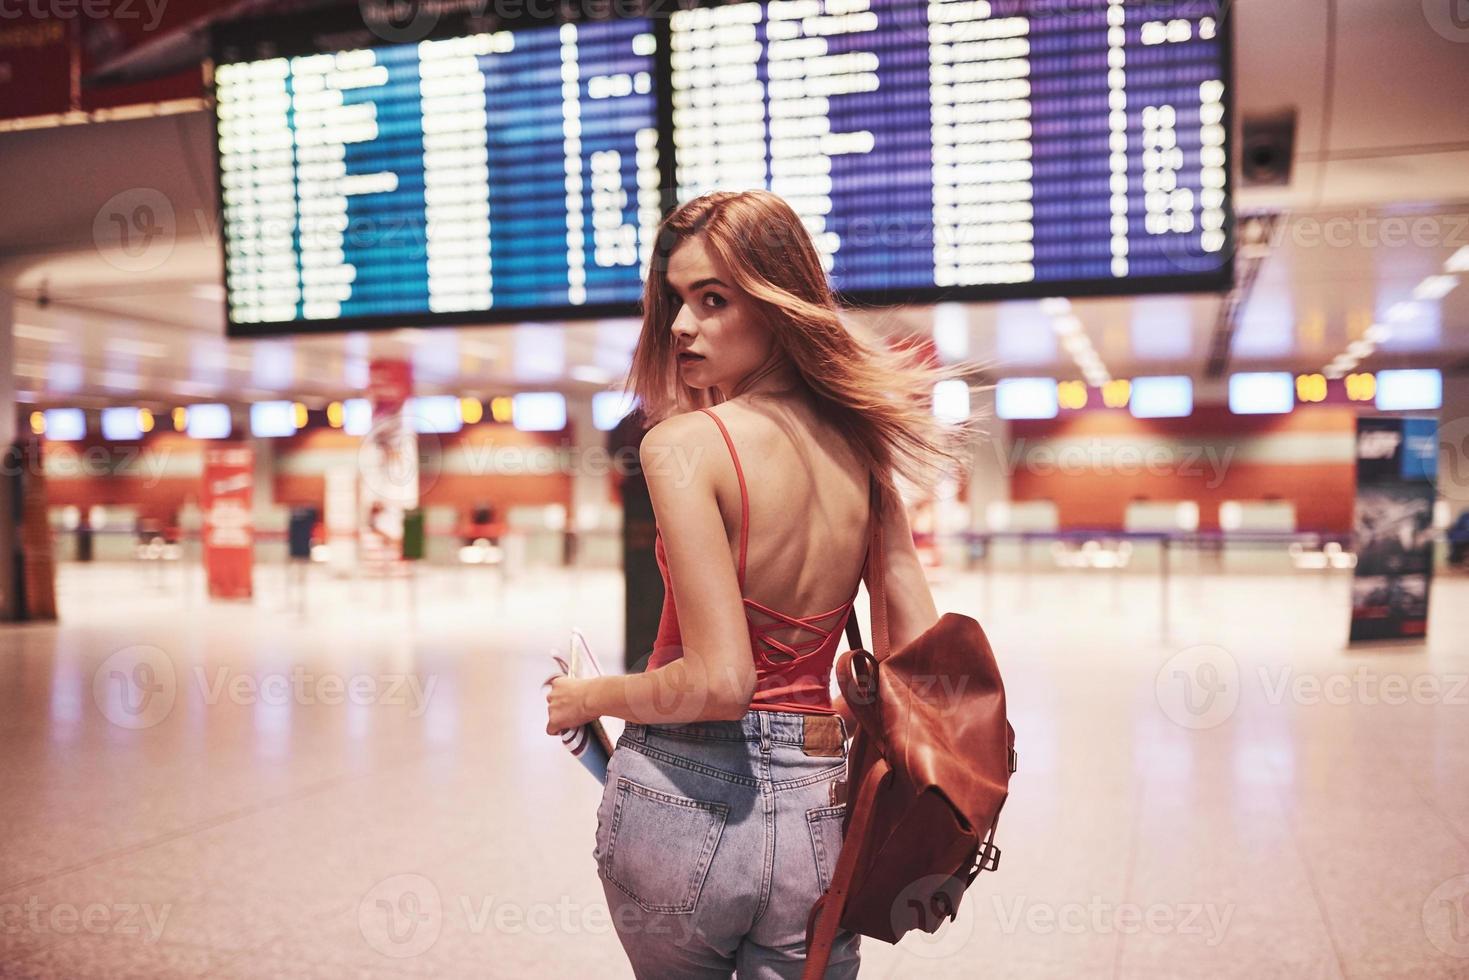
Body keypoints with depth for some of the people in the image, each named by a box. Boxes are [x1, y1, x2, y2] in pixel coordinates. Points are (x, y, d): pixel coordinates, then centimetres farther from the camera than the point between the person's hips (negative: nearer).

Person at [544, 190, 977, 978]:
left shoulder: (683, 445, -16)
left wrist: (590, 697, -5)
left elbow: (718, 681, -22)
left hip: (682, 801, -4)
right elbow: (919, 657, 3)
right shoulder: (859, 448, 1)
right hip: (816, 818, 4)